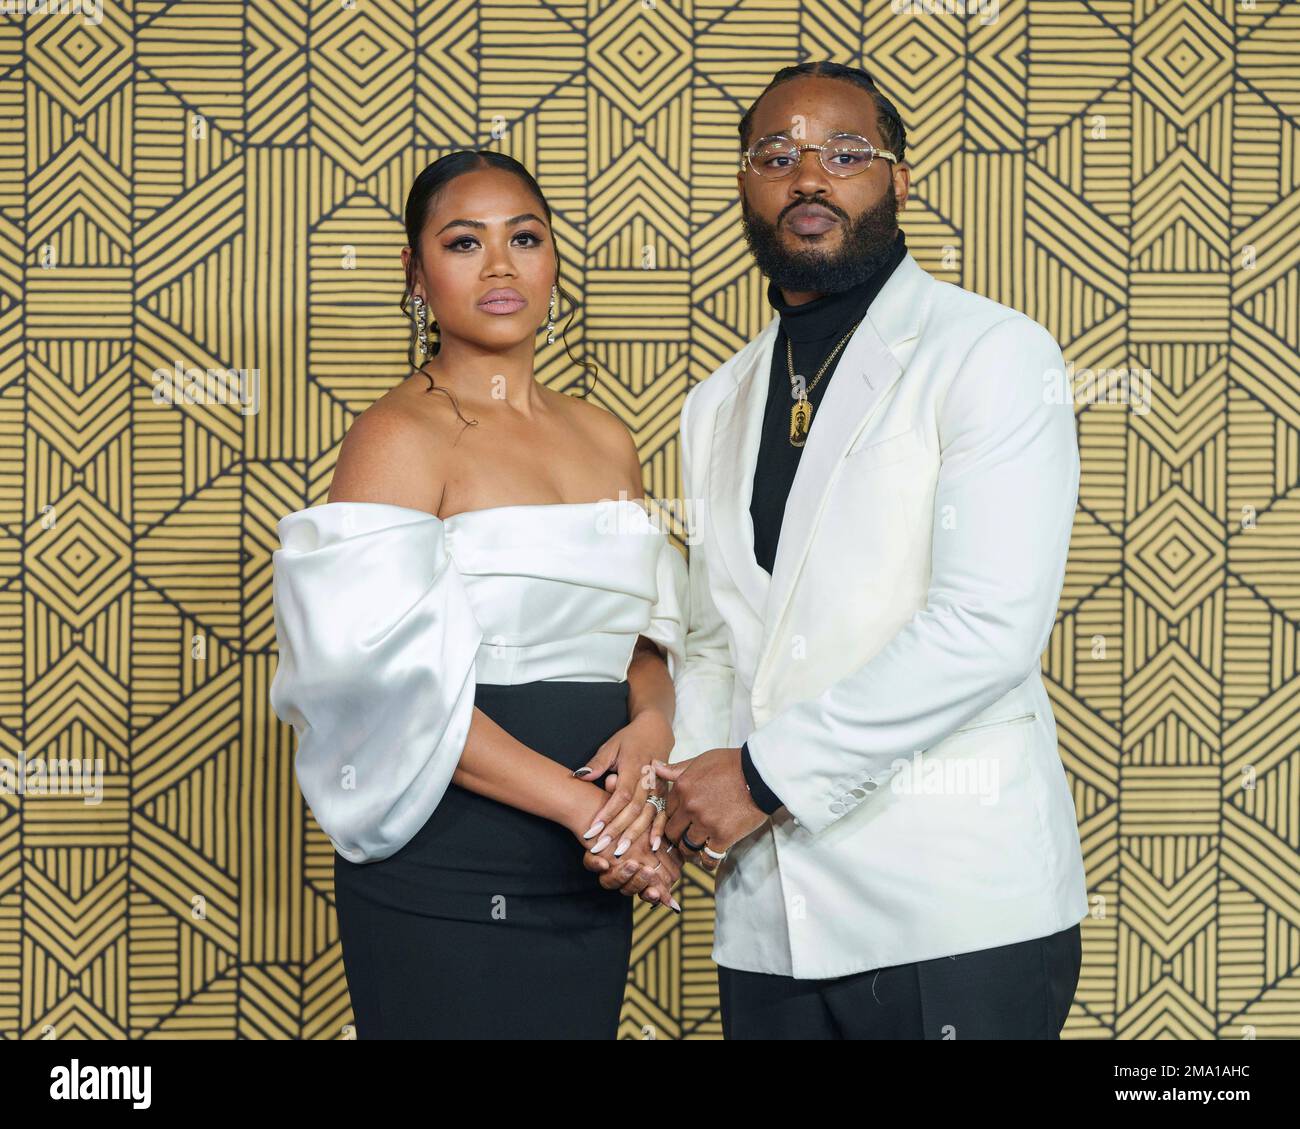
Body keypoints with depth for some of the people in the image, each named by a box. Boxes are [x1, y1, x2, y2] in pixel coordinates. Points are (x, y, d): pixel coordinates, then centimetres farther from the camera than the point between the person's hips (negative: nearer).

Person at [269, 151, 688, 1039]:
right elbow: (399, 683, -16)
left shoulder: (605, 439, 12)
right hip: (448, 874, -6)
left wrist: (651, 726, -8)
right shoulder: (400, 437, -8)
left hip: (591, 875, 6)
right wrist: (581, 806, -19)